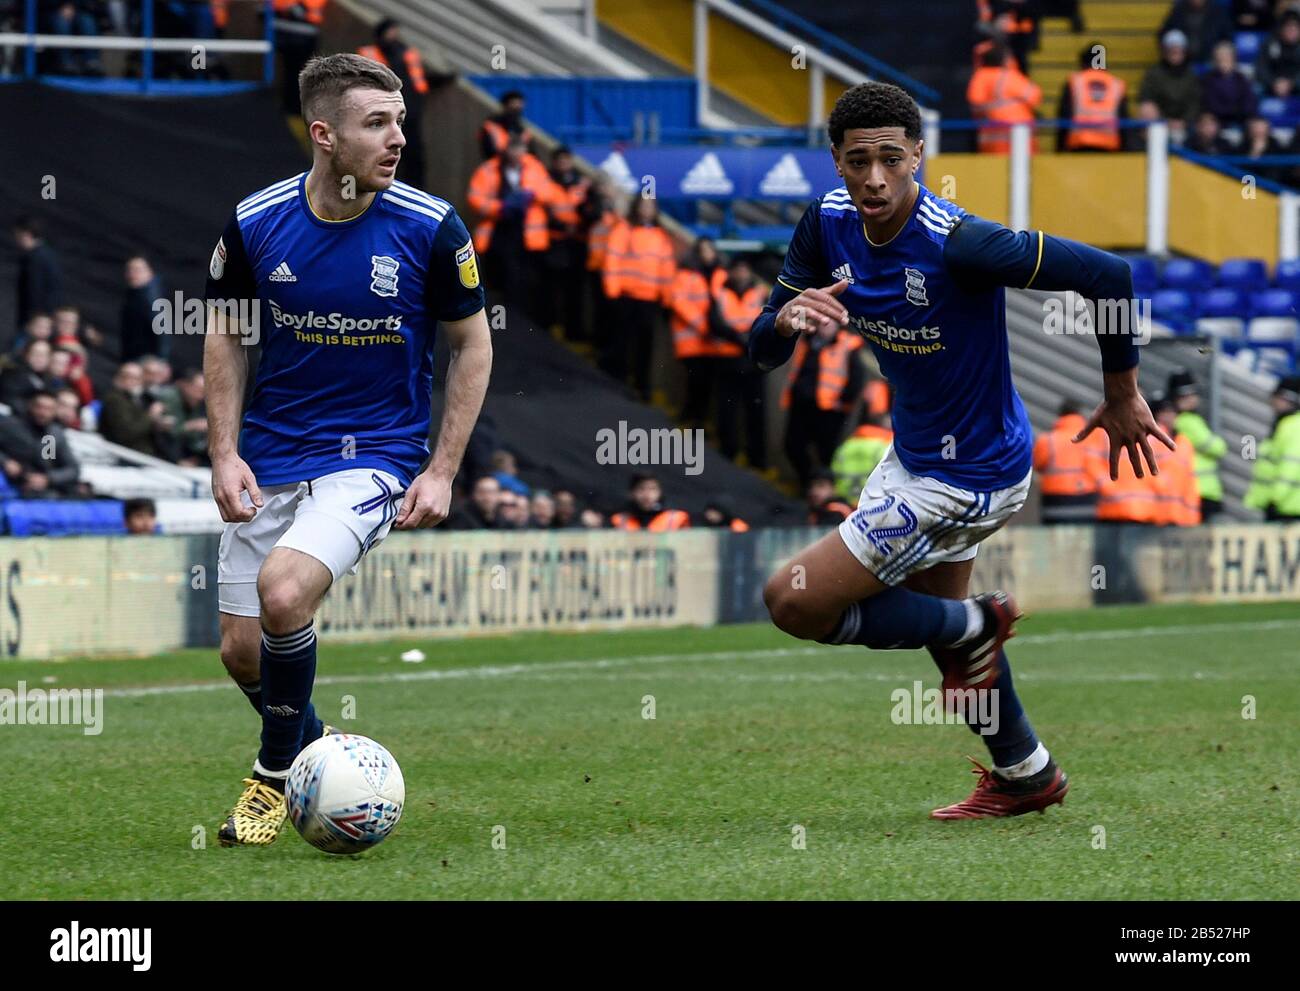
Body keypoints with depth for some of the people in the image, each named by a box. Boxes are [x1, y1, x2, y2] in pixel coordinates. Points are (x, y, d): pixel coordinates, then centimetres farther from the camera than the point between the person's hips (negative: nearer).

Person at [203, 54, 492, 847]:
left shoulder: (430, 227, -12)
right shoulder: (256, 223, -7)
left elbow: (472, 342, 0)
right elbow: (226, 331, 9)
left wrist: (443, 471, -5)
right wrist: (225, 452, -1)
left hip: (375, 455, -3)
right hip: (270, 457, 3)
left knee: (285, 592, -27)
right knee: (243, 651, 2)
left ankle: (276, 774, -4)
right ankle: (310, 752, 35)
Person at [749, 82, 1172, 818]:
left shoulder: (957, 243, -32)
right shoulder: (828, 224, -10)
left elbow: (1107, 274, -27)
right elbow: (764, 352, -6)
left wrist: (1123, 394, -14)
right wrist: (785, 320, -31)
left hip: (968, 478, -8)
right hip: (916, 451, 8)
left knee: (793, 601, -10)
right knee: (937, 606, 28)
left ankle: (972, 628, 11)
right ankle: (1027, 774, 48)